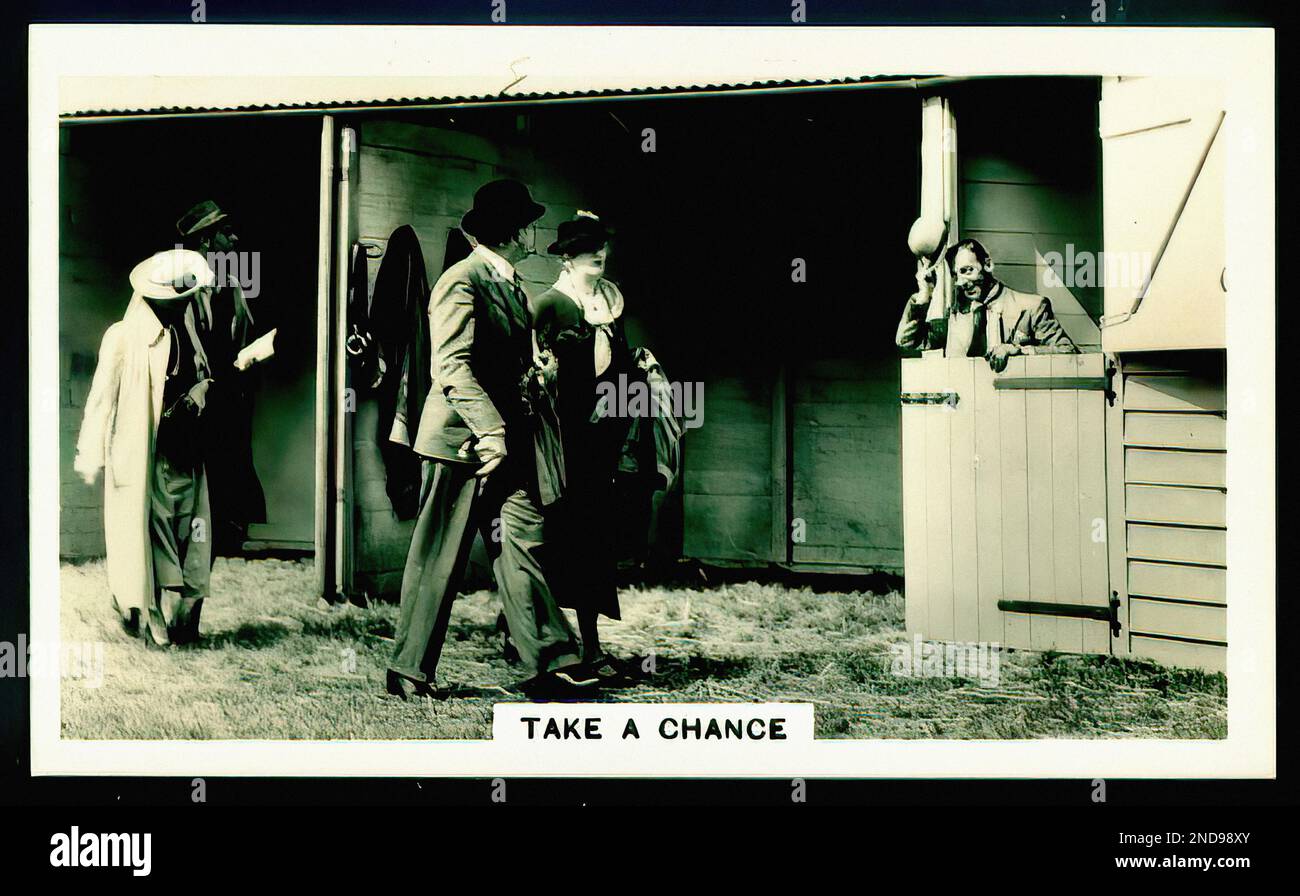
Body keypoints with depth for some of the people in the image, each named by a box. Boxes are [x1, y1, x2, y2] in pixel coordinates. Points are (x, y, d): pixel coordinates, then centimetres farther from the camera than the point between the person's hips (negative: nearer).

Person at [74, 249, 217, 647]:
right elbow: (102, 397, -5)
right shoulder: (122, 337, -6)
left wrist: (192, 401, 0)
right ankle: (150, 621, 3)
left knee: (189, 538, 2)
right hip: (141, 457, -5)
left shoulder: (186, 334, 13)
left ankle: (181, 621, 8)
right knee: (146, 537, -4)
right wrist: (91, 456, -5)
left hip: (183, 456, 5)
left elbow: (202, 378, 24)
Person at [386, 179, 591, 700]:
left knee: (522, 544, 1)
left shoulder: (511, 286, 18)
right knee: (438, 558, -1)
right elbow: (452, 365, -20)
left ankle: (550, 662, 0)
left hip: (503, 440, 8)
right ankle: (409, 670, 9)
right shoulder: (462, 281, -11)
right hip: (460, 440, -8)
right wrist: (489, 429, -25)